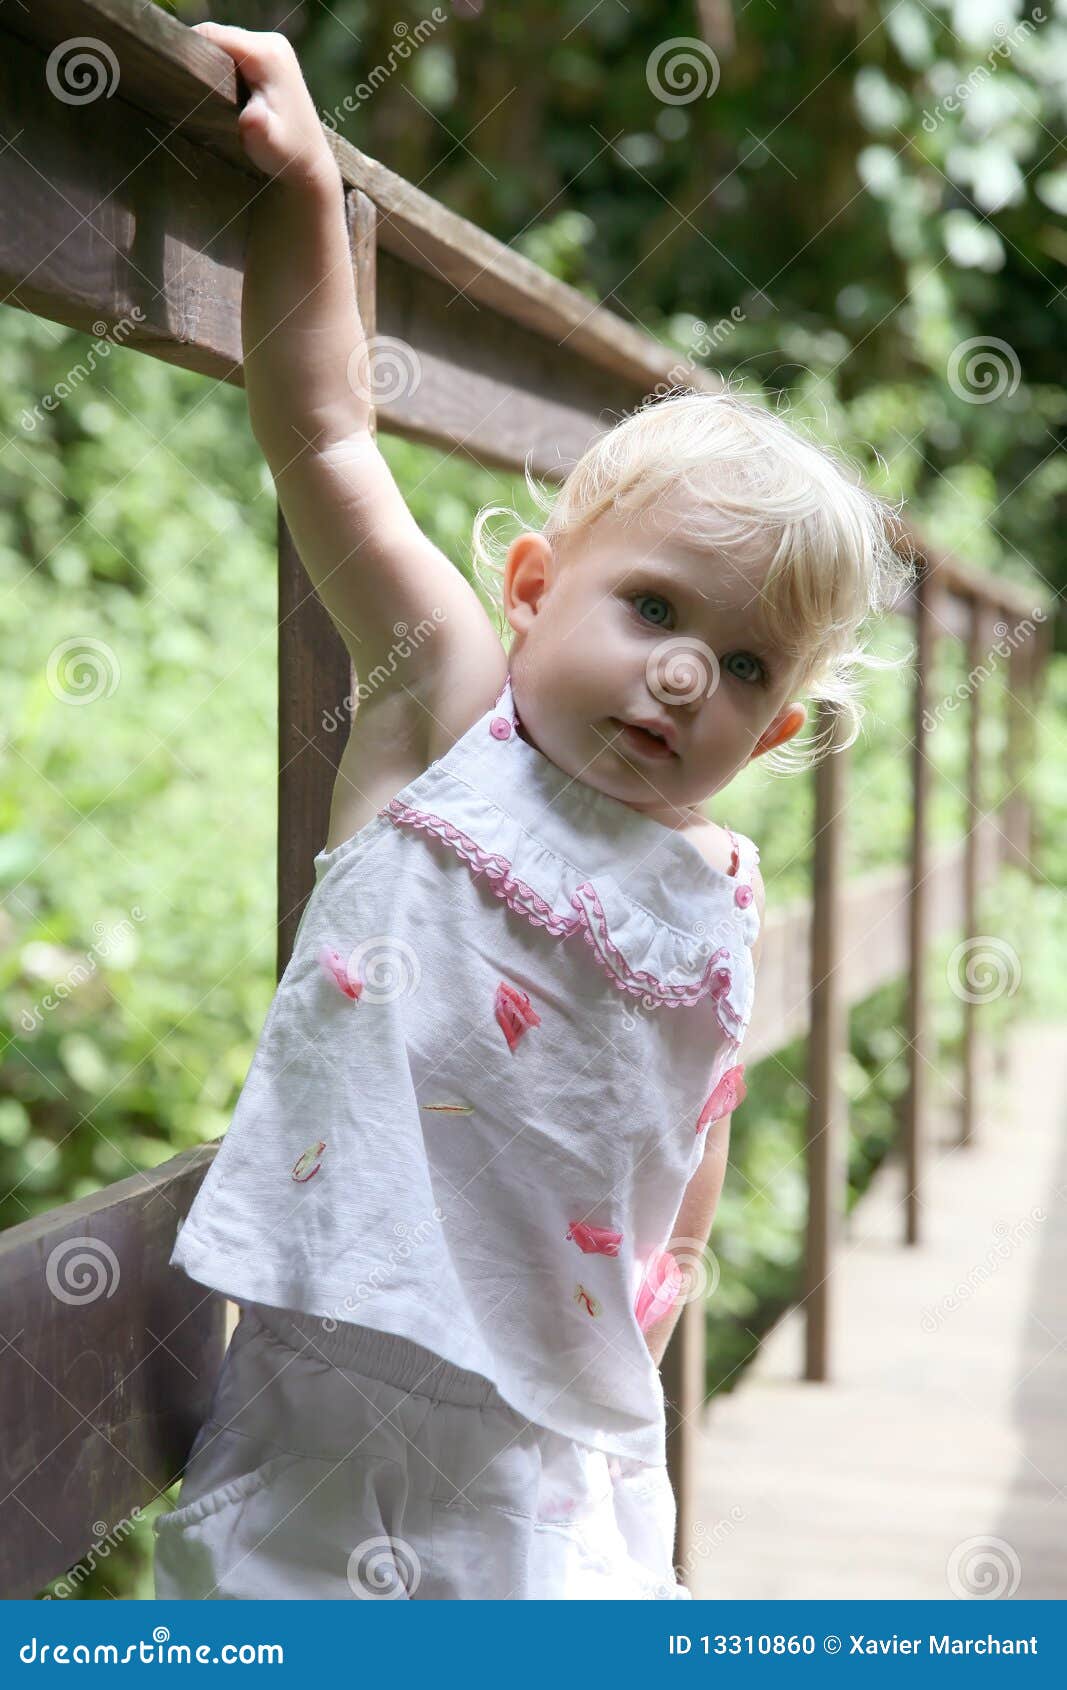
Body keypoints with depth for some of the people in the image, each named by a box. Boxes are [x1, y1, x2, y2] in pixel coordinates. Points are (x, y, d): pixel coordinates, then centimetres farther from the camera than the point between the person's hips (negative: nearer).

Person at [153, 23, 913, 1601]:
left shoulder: (722, 907, 4)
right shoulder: (446, 712, -5)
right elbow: (326, 438, -8)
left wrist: (663, 1289, 7)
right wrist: (302, 181, -11)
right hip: (329, 1376, -2)